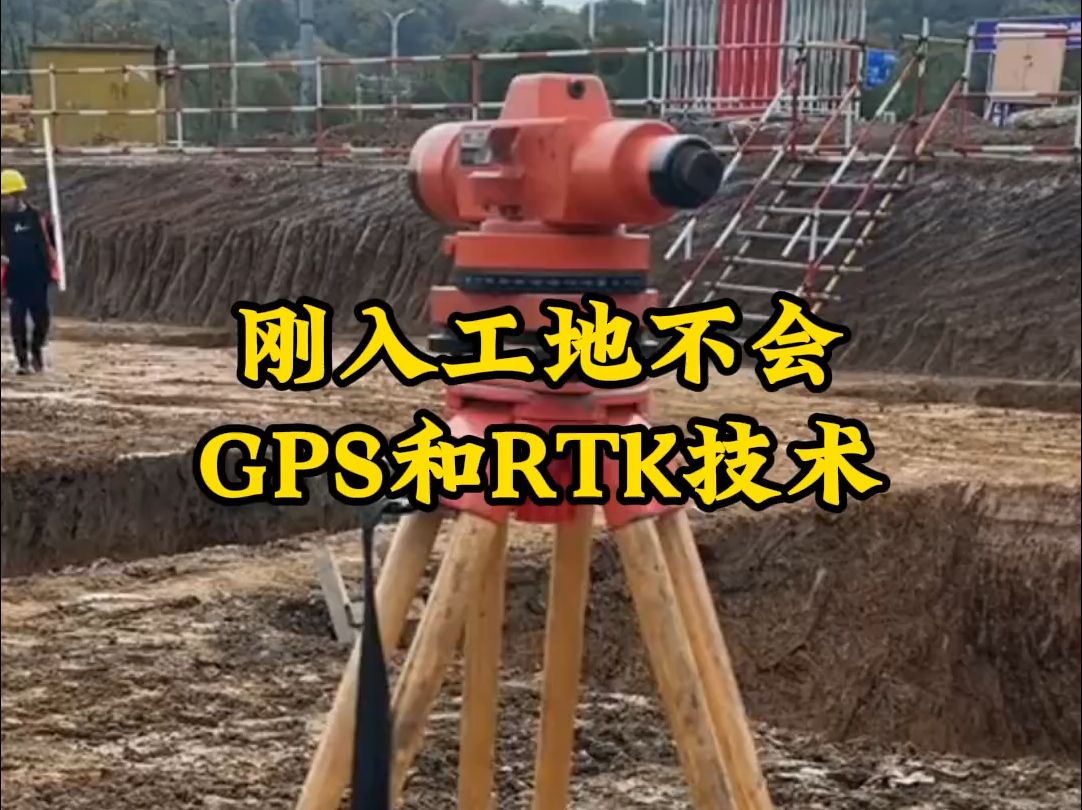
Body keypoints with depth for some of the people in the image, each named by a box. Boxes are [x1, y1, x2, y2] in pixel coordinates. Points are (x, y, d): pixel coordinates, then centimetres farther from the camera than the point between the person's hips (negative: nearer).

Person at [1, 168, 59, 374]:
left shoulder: (38, 217, -2)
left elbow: (53, 240, 10)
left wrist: (52, 263, 4)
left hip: (38, 278, 0)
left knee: (42, 319, 6)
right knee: (17, 322, -1)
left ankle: (36, 350, 31)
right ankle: (22, 361, 8)